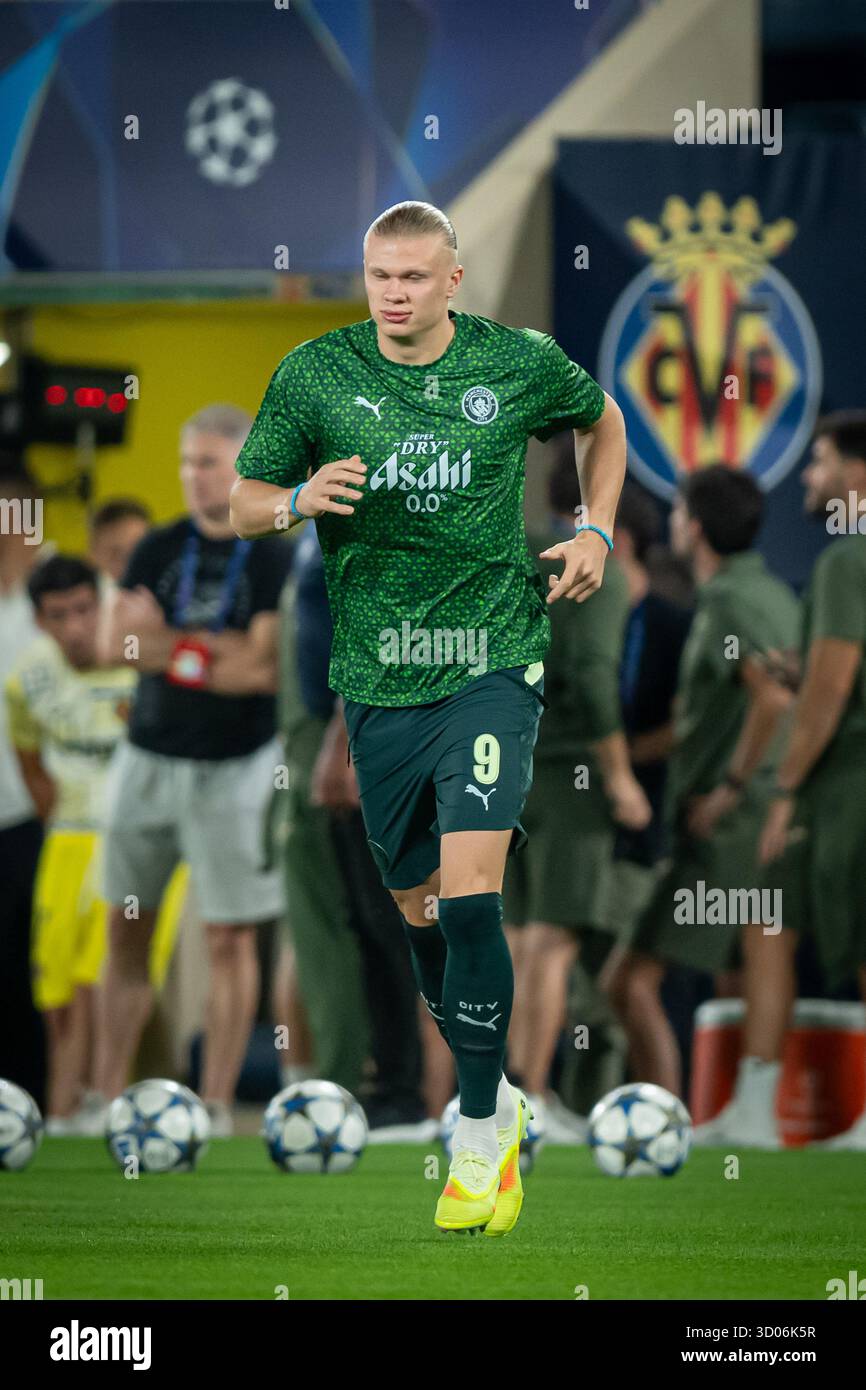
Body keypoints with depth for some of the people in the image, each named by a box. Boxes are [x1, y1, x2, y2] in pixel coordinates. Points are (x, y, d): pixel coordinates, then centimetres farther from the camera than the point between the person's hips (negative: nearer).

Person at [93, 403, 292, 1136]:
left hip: (233, 768, -5)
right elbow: (116, 643, -3)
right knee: (127, 932, 7)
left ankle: (217, 1104, 5)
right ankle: (107, 1095, 14)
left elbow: (264, 669, -17)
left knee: (231, 938, -1)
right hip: (148, 758, 5)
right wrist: (216, 647, -15)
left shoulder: (276, 561, -8)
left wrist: (166, 644, -12)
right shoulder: (160, 550, 7)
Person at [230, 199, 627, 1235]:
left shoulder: (520, 363, -1)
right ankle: (492, 1095, 30)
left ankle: (481, 1135, -9)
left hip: (491, 662, -3)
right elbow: (243, 505, 5)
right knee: (417, 904, 11)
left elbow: (603, 418, 20)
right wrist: (300, 498, -17)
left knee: (469, 897, -16)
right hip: (376, 674, 3)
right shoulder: (314, 374, 0)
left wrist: (596, 532, 7)